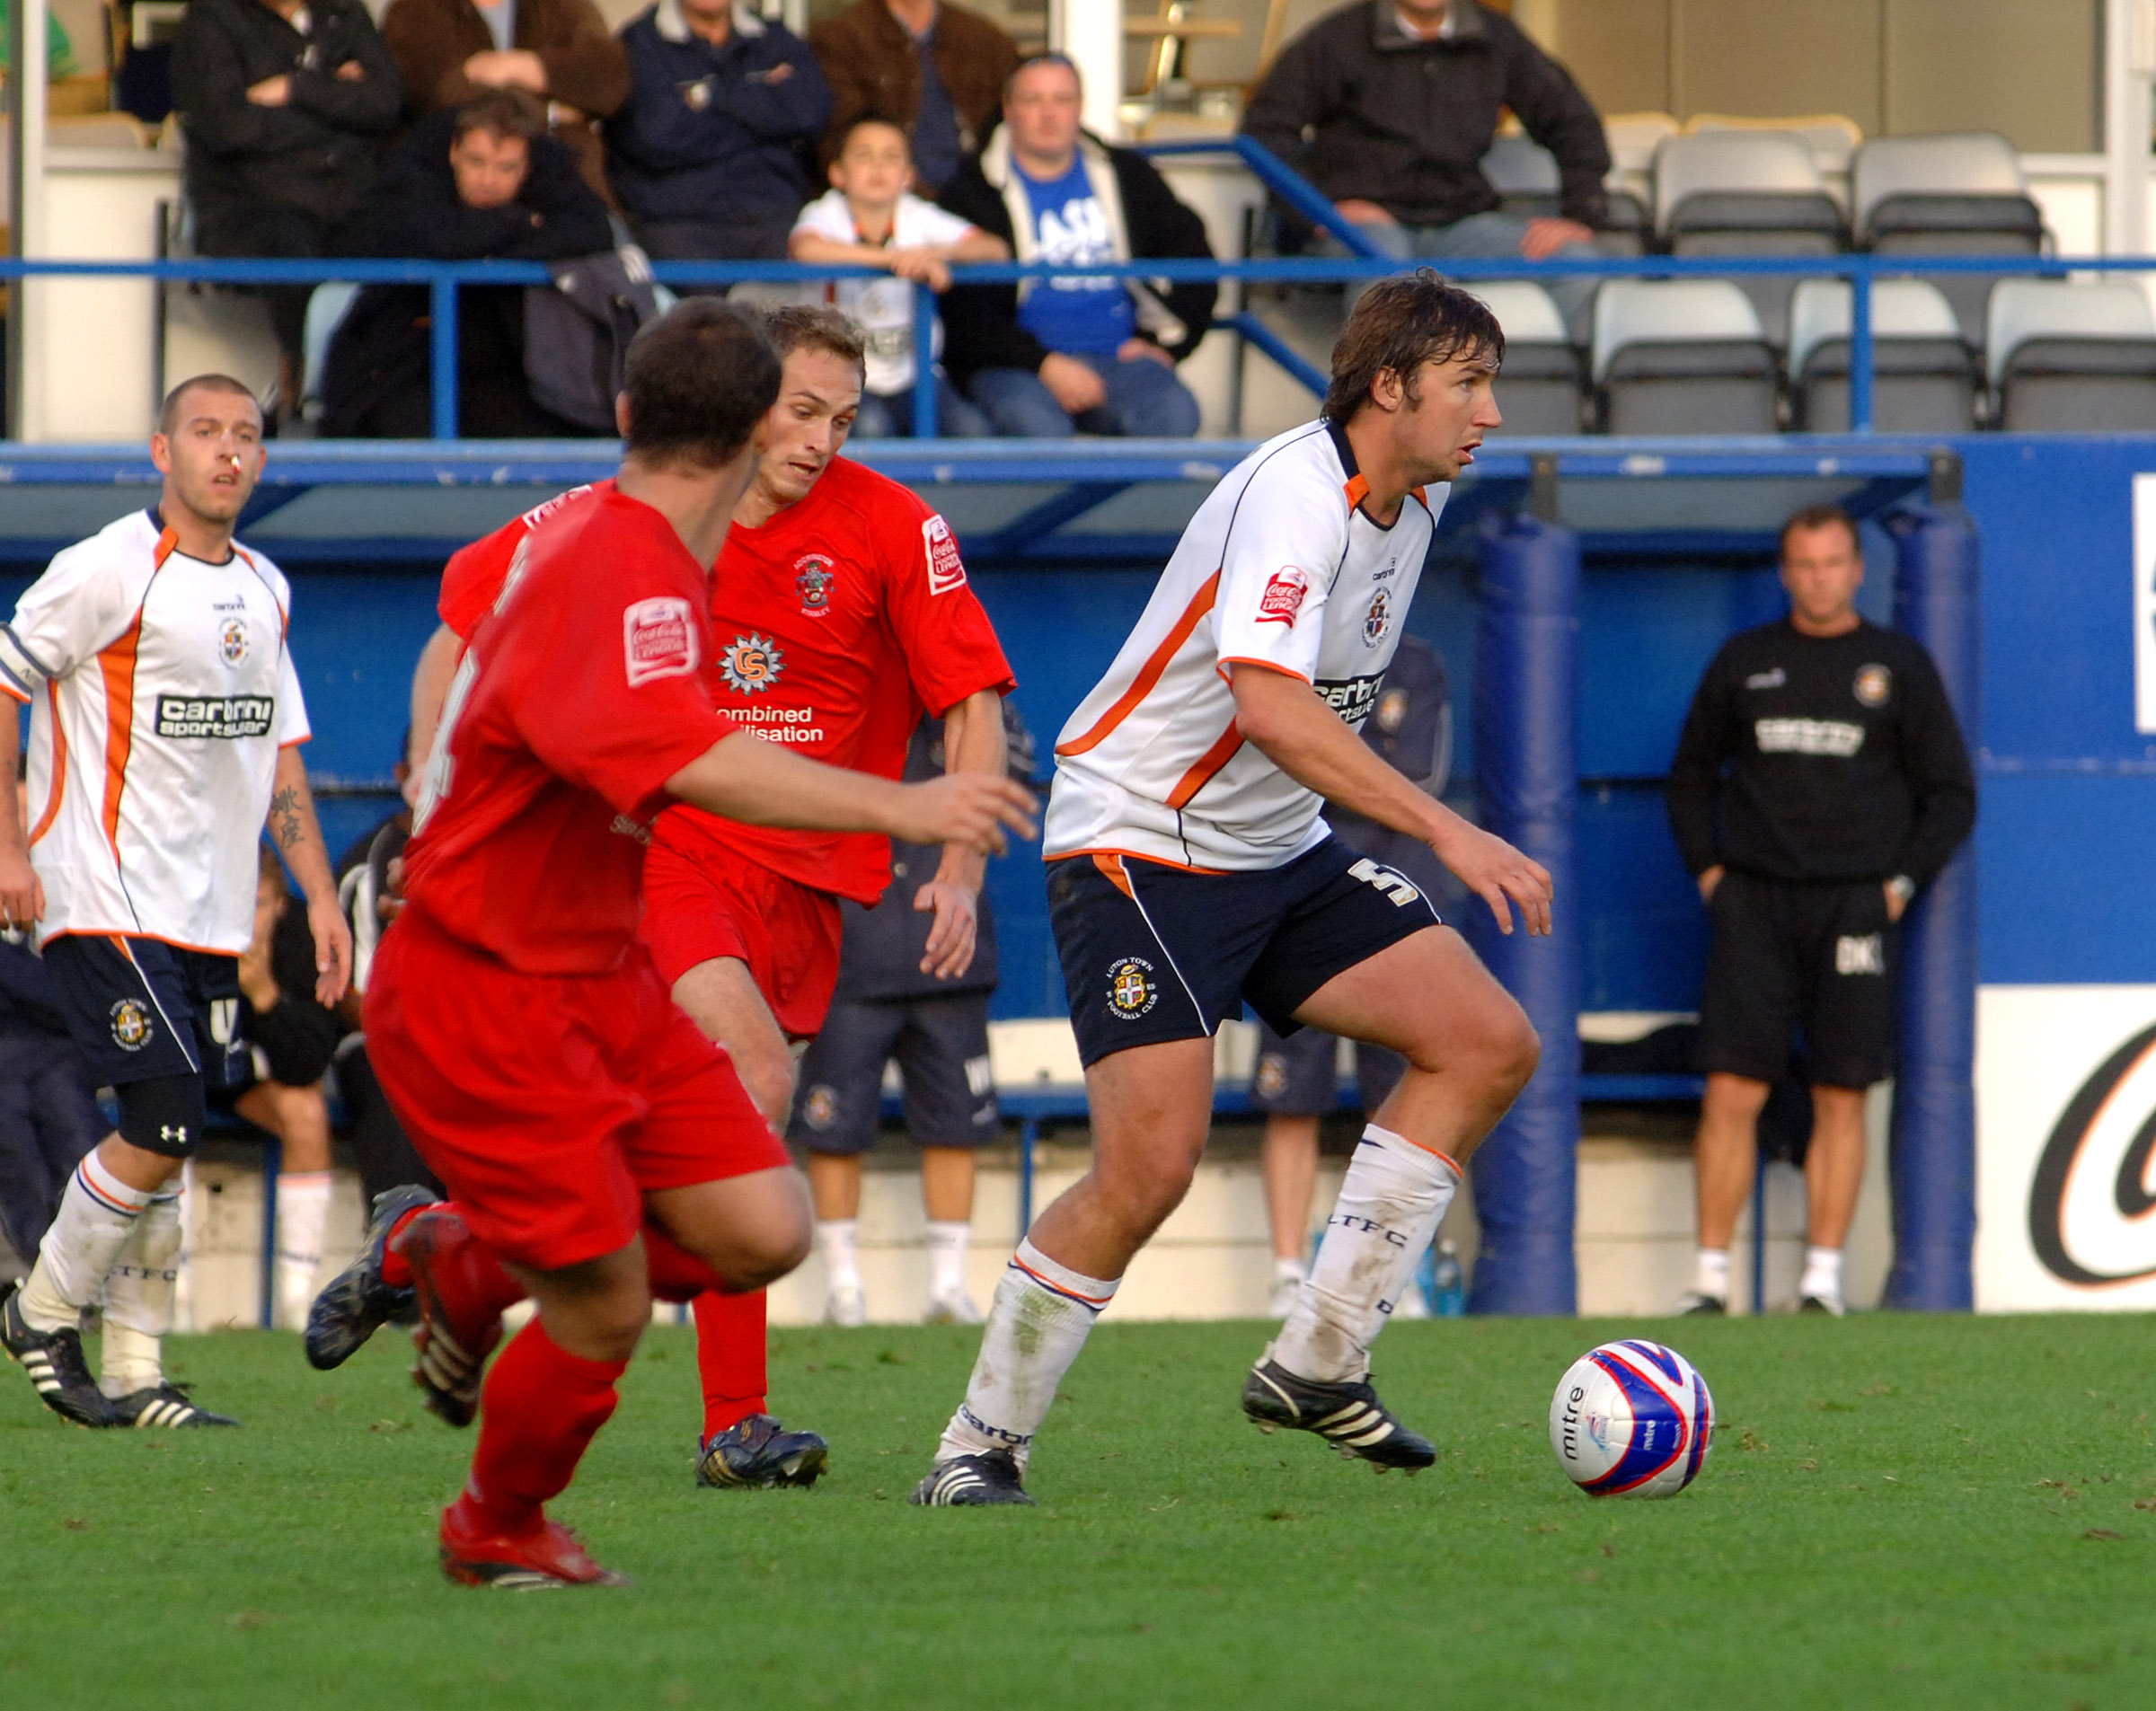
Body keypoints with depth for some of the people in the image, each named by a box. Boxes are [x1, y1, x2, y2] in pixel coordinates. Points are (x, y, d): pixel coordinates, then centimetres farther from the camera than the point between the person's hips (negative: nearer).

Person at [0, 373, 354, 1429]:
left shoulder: (263, 591, 13)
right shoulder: (112, 571, -10)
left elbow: (277, 750, 21)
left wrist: (318, 892, 15)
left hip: (209, 909, 7)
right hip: (105, 899, -7)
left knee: (166, 1141, 5)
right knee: (162, 1128, -14)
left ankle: (134, 1375, 11)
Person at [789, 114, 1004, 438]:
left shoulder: (918, 217, 3)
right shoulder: (828, 214, -4)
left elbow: (996, 251, -8)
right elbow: (805, 248, -30)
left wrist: (934, 254, -28)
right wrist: (892, 258, -34)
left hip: (911, 373, 3)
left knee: (972, 429, -22)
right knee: (870, 427, -34)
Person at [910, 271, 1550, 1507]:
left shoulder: (1417, 495, 6)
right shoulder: (1295, 495, -23)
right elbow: (1267, 703, -38)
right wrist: (1449, 831, -42)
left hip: (1281, 851, 9)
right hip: (1141, 841, -9)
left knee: (1492, 1043, -3)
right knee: (1153, 1160, -20)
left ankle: (1317, 1363, 1)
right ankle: (983, 1440, -4)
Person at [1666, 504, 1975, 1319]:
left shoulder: (1900, 666, 6)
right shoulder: (1742, 662, 10)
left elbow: (1952, 794, 7)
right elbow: (1692, 773, 18)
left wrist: (1902, 883, -3)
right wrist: (1706, 870, 6)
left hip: (1855, 907, -1)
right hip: (1753, 906, 1)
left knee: (1841, 1098, -2)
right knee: (1730, 1092, -7)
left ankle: (1823, 1279, 3)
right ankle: (1710, 1279, -4)